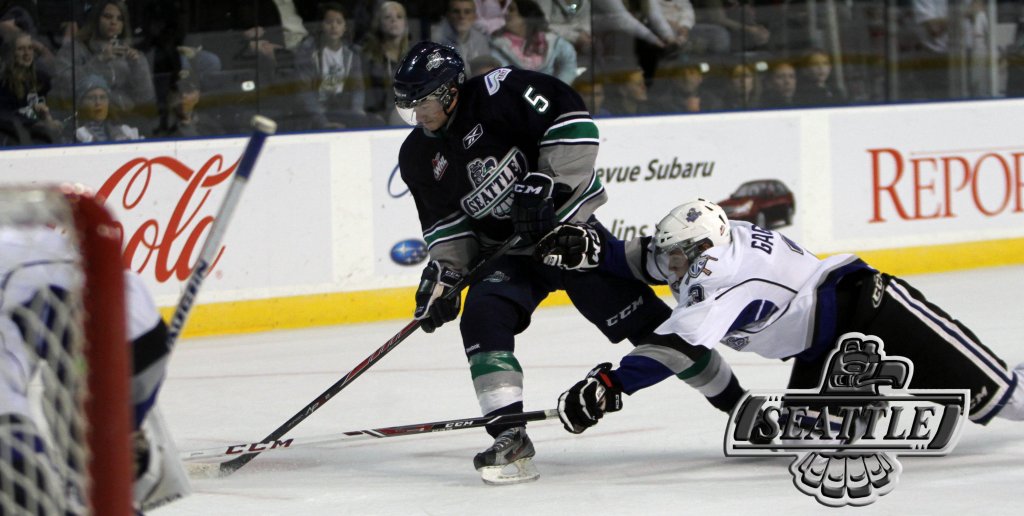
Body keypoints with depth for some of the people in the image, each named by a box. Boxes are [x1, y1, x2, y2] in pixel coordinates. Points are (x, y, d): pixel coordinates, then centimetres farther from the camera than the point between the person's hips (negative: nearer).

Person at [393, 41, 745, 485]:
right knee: (481, 320, -22)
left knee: (636, 314, -6)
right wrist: (442, 272, -4)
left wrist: (545, 185, -25)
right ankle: (511, 440, -21)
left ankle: (737, 402, 6)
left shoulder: (500, 94, -18)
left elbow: (572, 121, -21)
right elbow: (444, 220, 9)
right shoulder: (419, 158, 1)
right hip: (506, 251, 5)